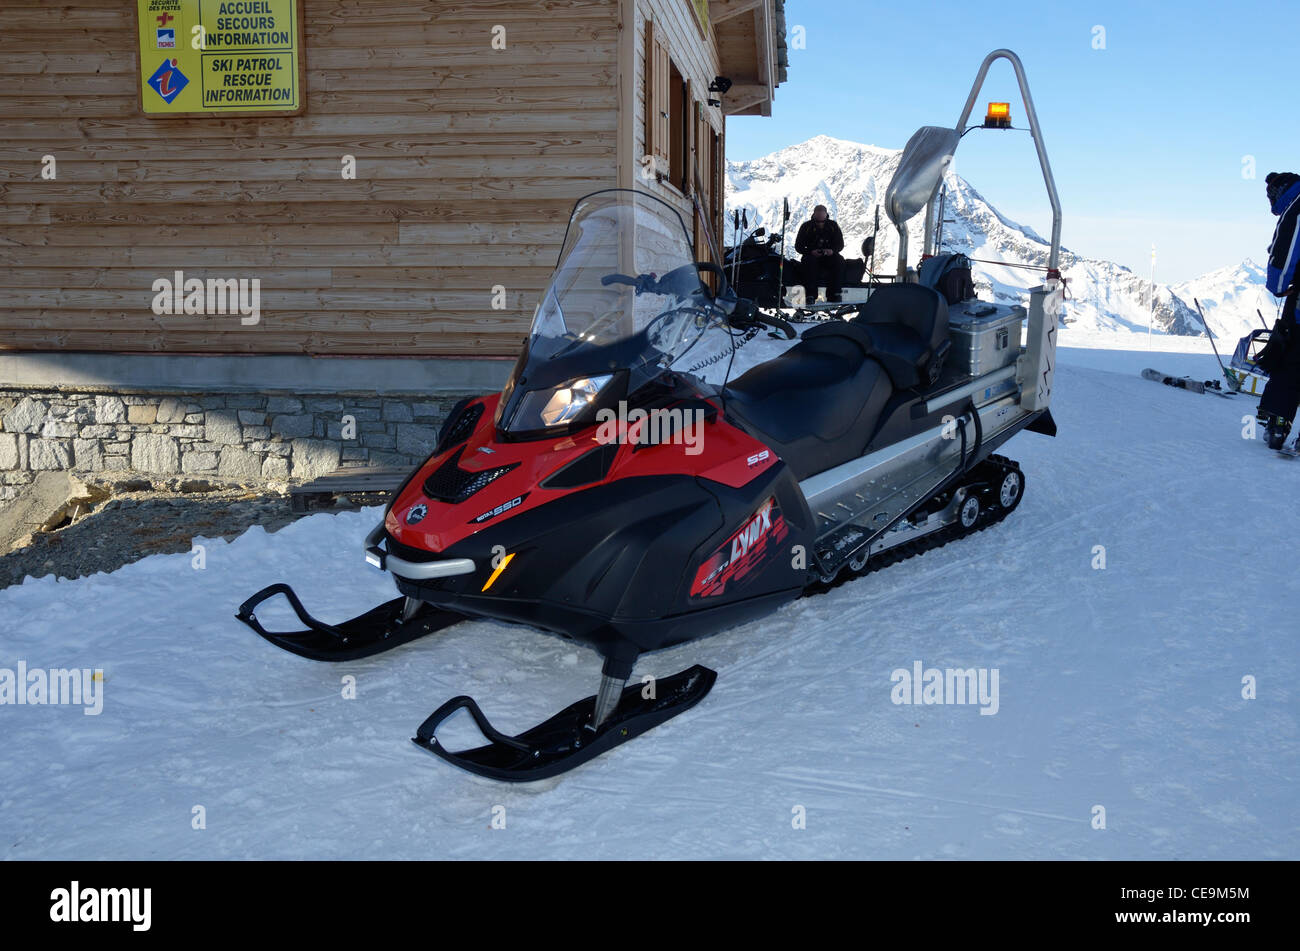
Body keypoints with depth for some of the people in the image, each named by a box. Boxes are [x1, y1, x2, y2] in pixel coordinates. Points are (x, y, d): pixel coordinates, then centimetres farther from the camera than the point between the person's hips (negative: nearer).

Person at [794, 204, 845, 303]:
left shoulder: (833, 226, 2)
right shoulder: (806, 227, -2)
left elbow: (840, 244, 2)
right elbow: (798, 246, -4)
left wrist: (832, 250, -21)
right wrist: (811, 252, -23)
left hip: (829, 255, 2)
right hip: (812, 255, -2)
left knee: (839, 261, -28)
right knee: (809, 261, -35)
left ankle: (834, 294, -24)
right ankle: (810, 295, -38)